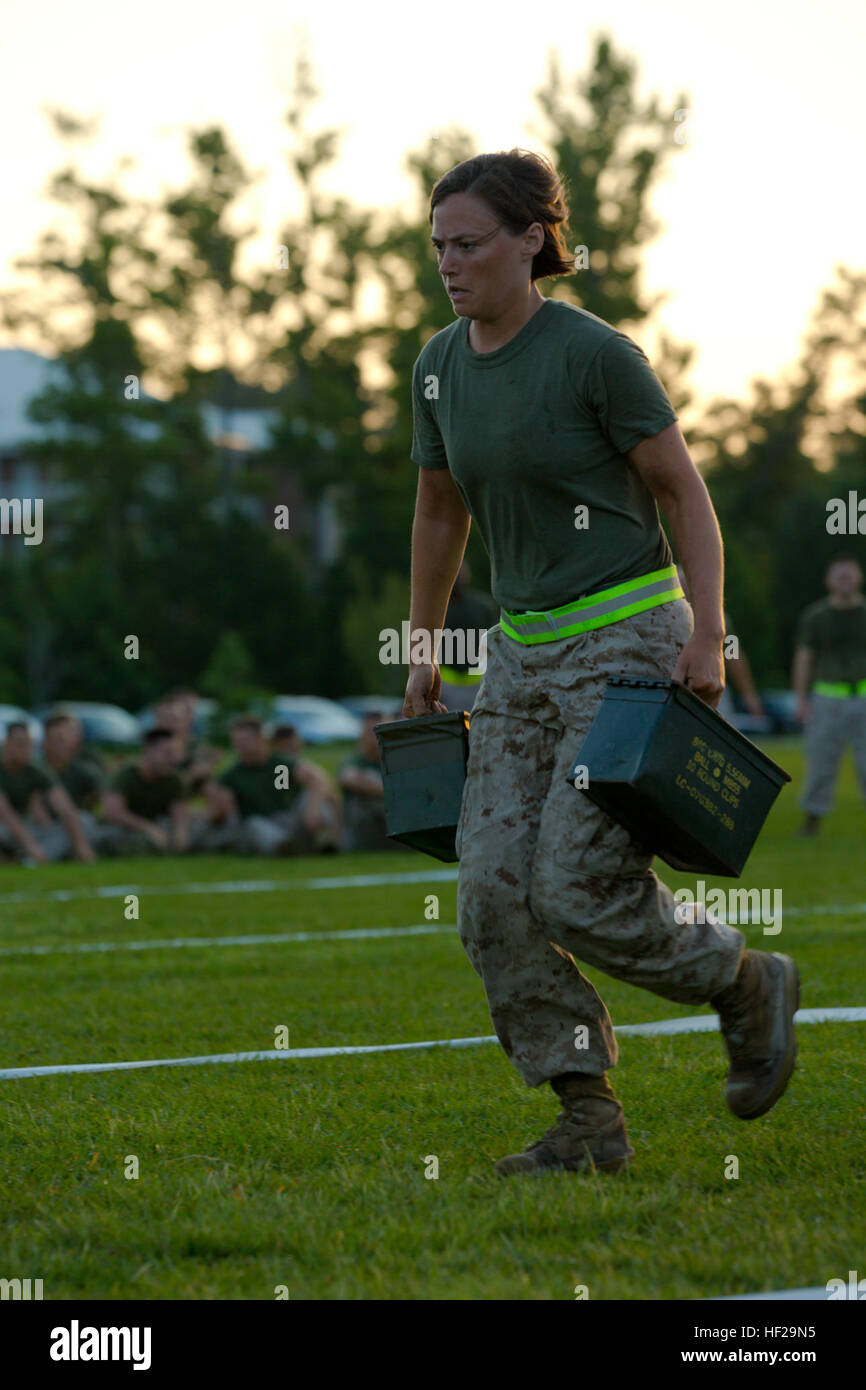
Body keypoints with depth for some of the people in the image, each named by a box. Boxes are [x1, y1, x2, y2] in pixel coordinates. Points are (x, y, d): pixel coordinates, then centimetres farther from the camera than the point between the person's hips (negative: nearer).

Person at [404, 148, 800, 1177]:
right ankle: (588, 1120, 3)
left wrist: (707, 635, -15)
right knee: (493, 892, -5)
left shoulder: (595, 353, -12)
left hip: (626, 639, -7)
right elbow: (440, 517, 20)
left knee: (576, 891, -14)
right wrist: (422, 655, 20)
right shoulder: (441, 367, 7)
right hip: (522, 651, 7)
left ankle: (749, 985, 13)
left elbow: (682, 489, -8)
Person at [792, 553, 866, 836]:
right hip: (829, 700, 0)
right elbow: (802, 659, 0)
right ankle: (812, 820, 9)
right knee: (821, 760, -1)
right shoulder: (814, 616, 0)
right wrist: (801, 701, -9)